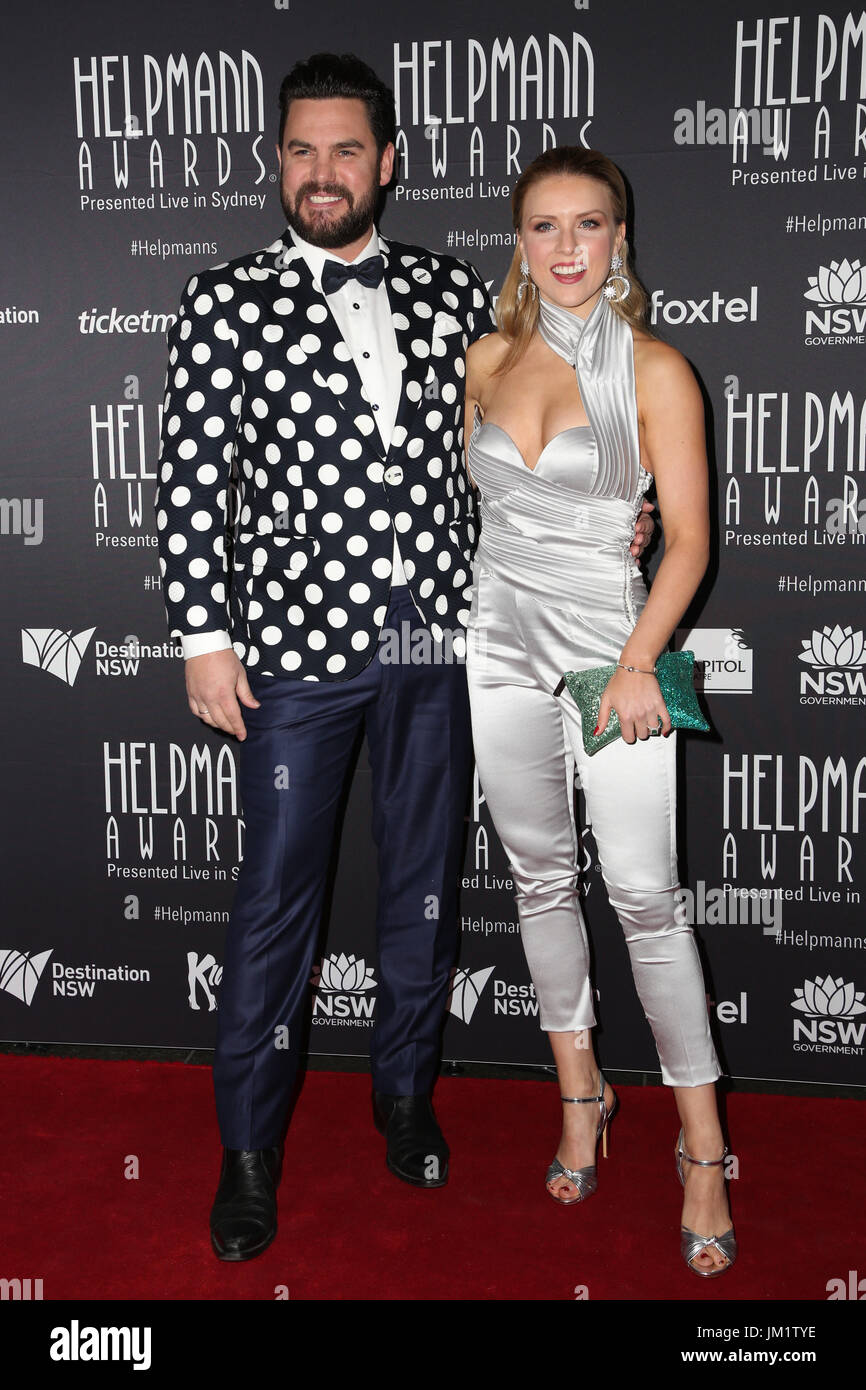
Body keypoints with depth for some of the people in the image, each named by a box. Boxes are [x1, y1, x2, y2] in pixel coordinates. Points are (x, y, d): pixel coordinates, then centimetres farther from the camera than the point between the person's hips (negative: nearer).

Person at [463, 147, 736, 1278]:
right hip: (501, 640, 4)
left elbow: (689, 539, -8)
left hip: (611, 642, -4)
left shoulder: (655, 371, -6)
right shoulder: (488, 359, 6)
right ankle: (581, 1094, 28)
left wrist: (638, 663, -18)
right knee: (541, 878, 11)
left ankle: (702, 1146, 7)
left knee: (645, 896, -6)